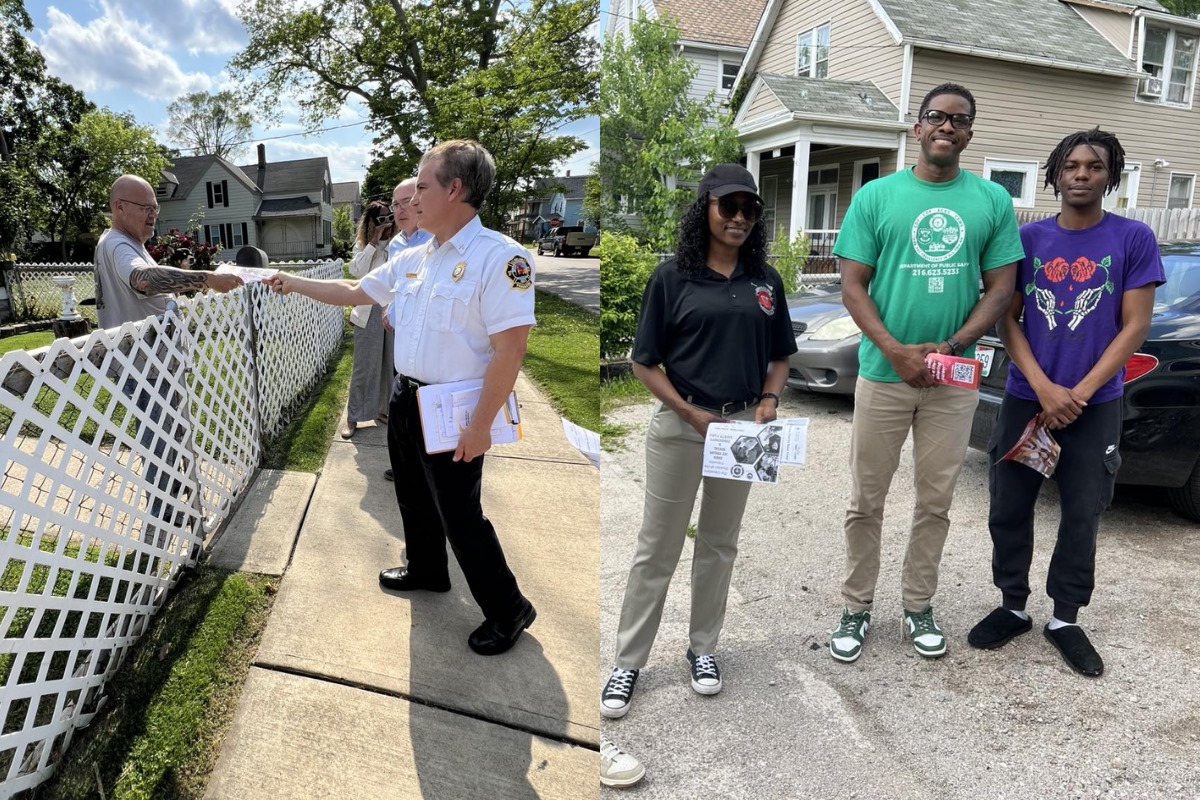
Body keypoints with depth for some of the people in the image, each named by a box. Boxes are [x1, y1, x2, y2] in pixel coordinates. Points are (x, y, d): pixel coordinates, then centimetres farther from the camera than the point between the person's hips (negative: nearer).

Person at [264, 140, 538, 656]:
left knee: (459, 515, 0)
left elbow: (509, 349, -25)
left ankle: (508, 609, 19)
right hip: (405, 396, 8)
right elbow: (353, 292, 21)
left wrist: (480, 425, -23)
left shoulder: (499, 257, -21)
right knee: (413, 497, 23)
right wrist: (295, 282, 20)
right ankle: (427, 571, 47)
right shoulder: (413, 260, 6)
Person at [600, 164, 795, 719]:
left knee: (719, 544, 15)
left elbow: (780, 356, 13)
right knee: (657, 547, 4)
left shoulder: (766, 280, 6)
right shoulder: (672, 276, -5)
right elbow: (645, 362, -5)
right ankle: (628, 662, 18)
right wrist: (691, 412, -14)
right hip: (680, 424, -3)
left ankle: (703, 648, 33)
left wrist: (769, 399, -6)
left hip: (743, 426, 4)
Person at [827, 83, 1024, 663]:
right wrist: (897, 352, -16)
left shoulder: (993, 201, 5)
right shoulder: (876, 195, 0)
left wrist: (952, 346, -12)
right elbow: (853, 285, -4)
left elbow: (1000, 288, 4)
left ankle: (918, 605, 29)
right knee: (866, 501, 6)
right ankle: (856, 607, 22)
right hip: (883, 375, -1)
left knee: (935, 502, 12)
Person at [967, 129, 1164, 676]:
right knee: (1009, 509, 6)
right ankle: (1012, 607, 23)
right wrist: (1044, 389, -12)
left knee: (1082, 516, 7)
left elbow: (1135, 326, -4)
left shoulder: (1133, 239, -1)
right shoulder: (1028, 238, 2)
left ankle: (1065, 619, 22)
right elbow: (1007, 320, 0)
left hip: (1095, 405, -1)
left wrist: (1079, 393, -12)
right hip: (1024, 399, 1)